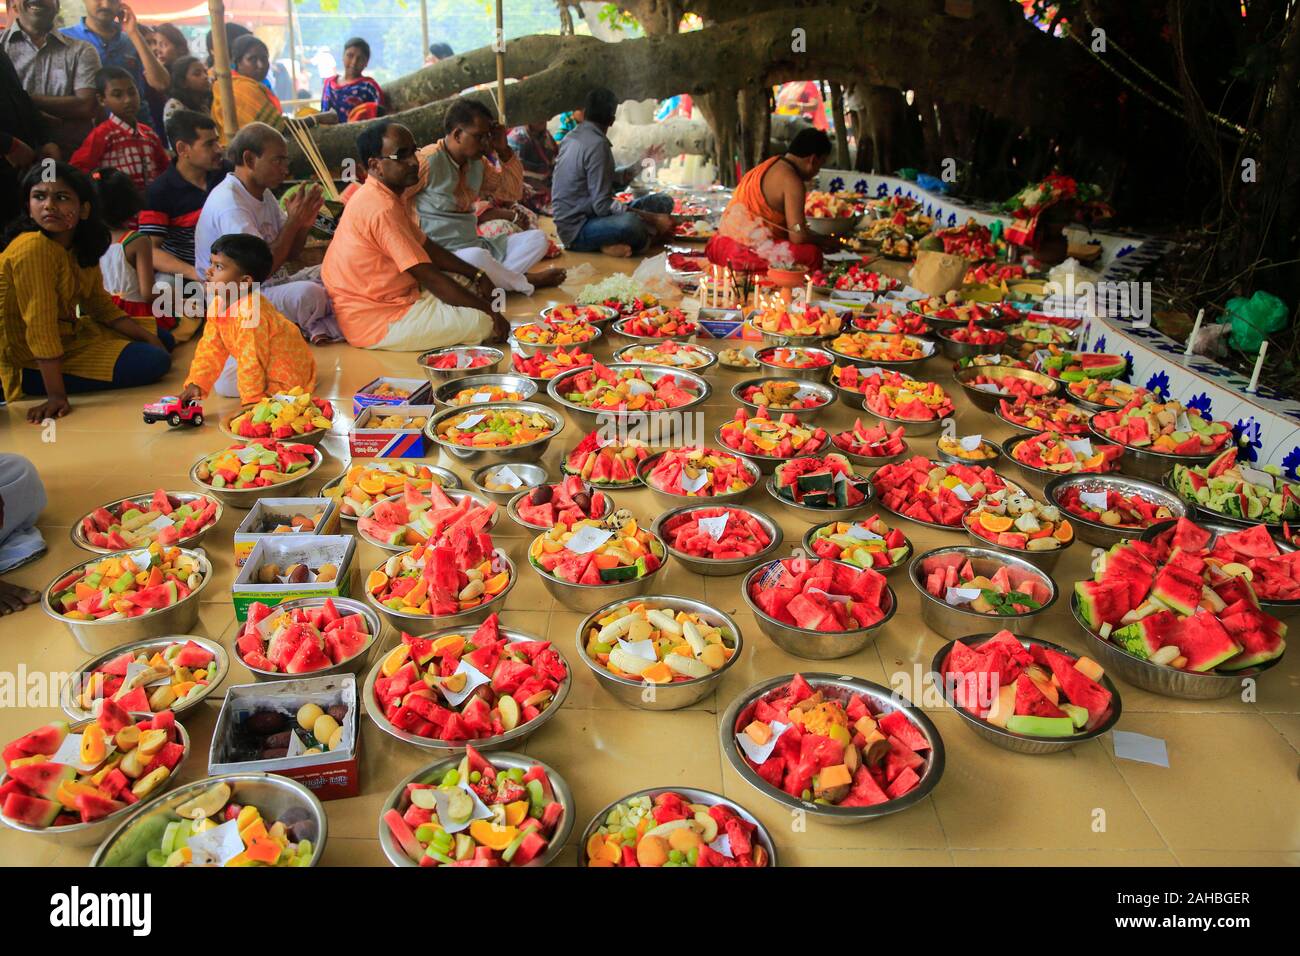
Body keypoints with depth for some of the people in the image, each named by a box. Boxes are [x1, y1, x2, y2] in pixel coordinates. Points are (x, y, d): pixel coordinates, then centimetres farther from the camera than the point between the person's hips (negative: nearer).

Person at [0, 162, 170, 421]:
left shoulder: (81, 245, 1)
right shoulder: (33, 248, -24)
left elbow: (102, 306, 11)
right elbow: (41, 326, -28)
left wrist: (149, 337, 2)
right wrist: (56, 395, -31)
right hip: (32, 365, -9)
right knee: (154, 362, -16)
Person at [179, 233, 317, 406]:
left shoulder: (250, 313, -35)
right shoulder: (217, 304, -5)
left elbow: (252, 361, -30)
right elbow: (210, 348, 1)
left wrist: (252, 400, -23)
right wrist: (196, 383, -4)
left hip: (288, 373, -9)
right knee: (221, 385, 5)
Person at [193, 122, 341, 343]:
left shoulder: (263, 192, 10)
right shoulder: (229, 203, -20)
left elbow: (290, 253, 11)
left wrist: (303, 224, -9)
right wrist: (293, 222, -18)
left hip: (275, 284, 10)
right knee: (308, 294, -33)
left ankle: (320, 328, -15)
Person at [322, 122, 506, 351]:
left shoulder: (387, 196, 10)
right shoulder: (381, 208, -23)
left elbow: (426, 246, 17)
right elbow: (429, 276, -22)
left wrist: (476, 275, 6)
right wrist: (489, 311, -17)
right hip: (374, 322, -11)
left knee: (469, 288, 19)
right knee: (482, 322, -20)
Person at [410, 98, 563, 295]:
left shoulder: (477, 163, 14)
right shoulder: (428, 161, -13)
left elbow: (513, 192, 21)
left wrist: (503, 150, 7)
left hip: (477, 245, 9)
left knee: (537, 238, 0)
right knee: (477, 257, -41)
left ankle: (493, 281, -22)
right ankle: (525, 284, -9)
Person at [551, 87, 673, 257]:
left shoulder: (572, 137, 11)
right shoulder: (597, 144, -18)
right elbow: (602, 206, -23)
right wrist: (653, 219, -21)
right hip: (578, 230, -10)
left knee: (663, 201, 8)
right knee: (632, 224, -41)